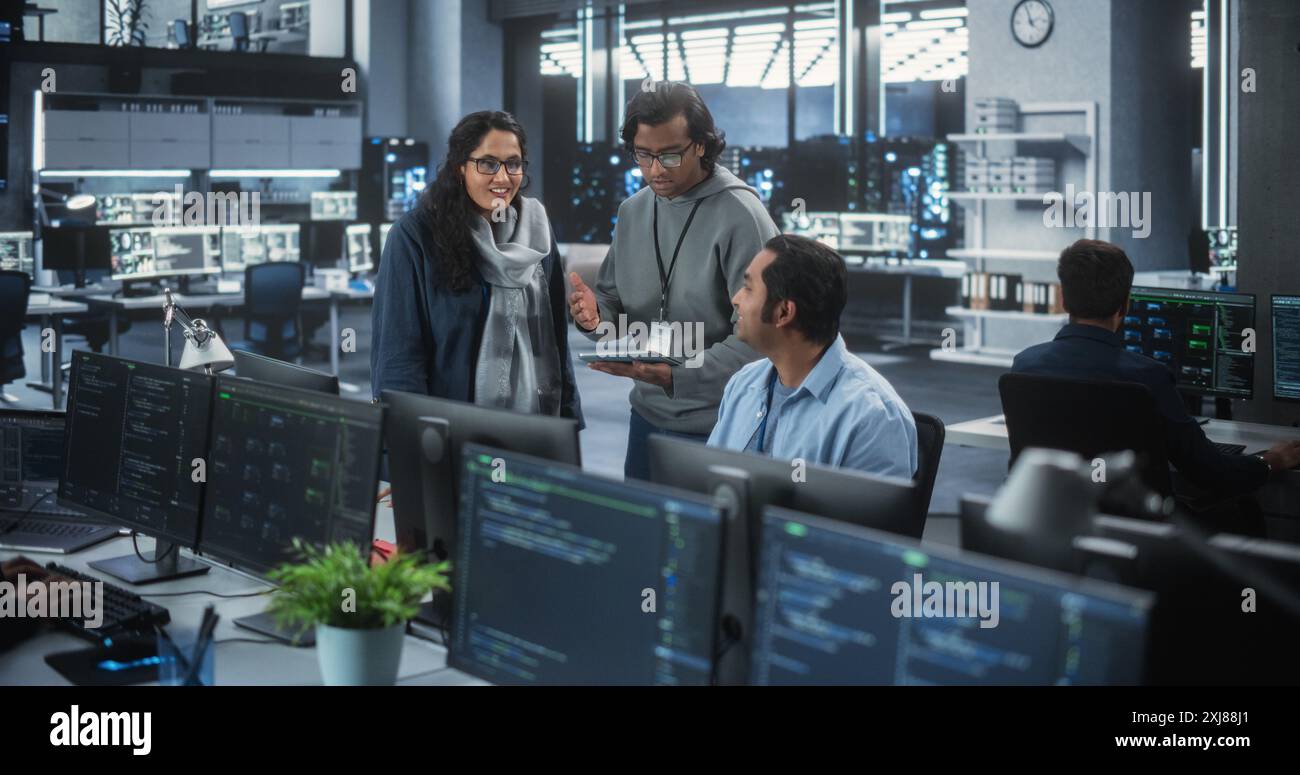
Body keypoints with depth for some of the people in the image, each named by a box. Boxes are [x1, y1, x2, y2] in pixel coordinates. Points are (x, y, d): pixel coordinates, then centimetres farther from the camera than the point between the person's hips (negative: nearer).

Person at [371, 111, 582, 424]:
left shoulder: (535, 232, 4)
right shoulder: (416, 235, -10)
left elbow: (556, 337, 10)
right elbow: (398, 353, -11)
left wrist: (570, 420, 6)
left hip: (538, 427, 4)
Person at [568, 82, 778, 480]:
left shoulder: (741, 215, -16)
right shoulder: (631, 212, 6)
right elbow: (614, 301, 13)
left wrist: (675, 376, -31)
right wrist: (595, 313, -11)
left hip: (719, 425, -6)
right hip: (646, 415, 6)